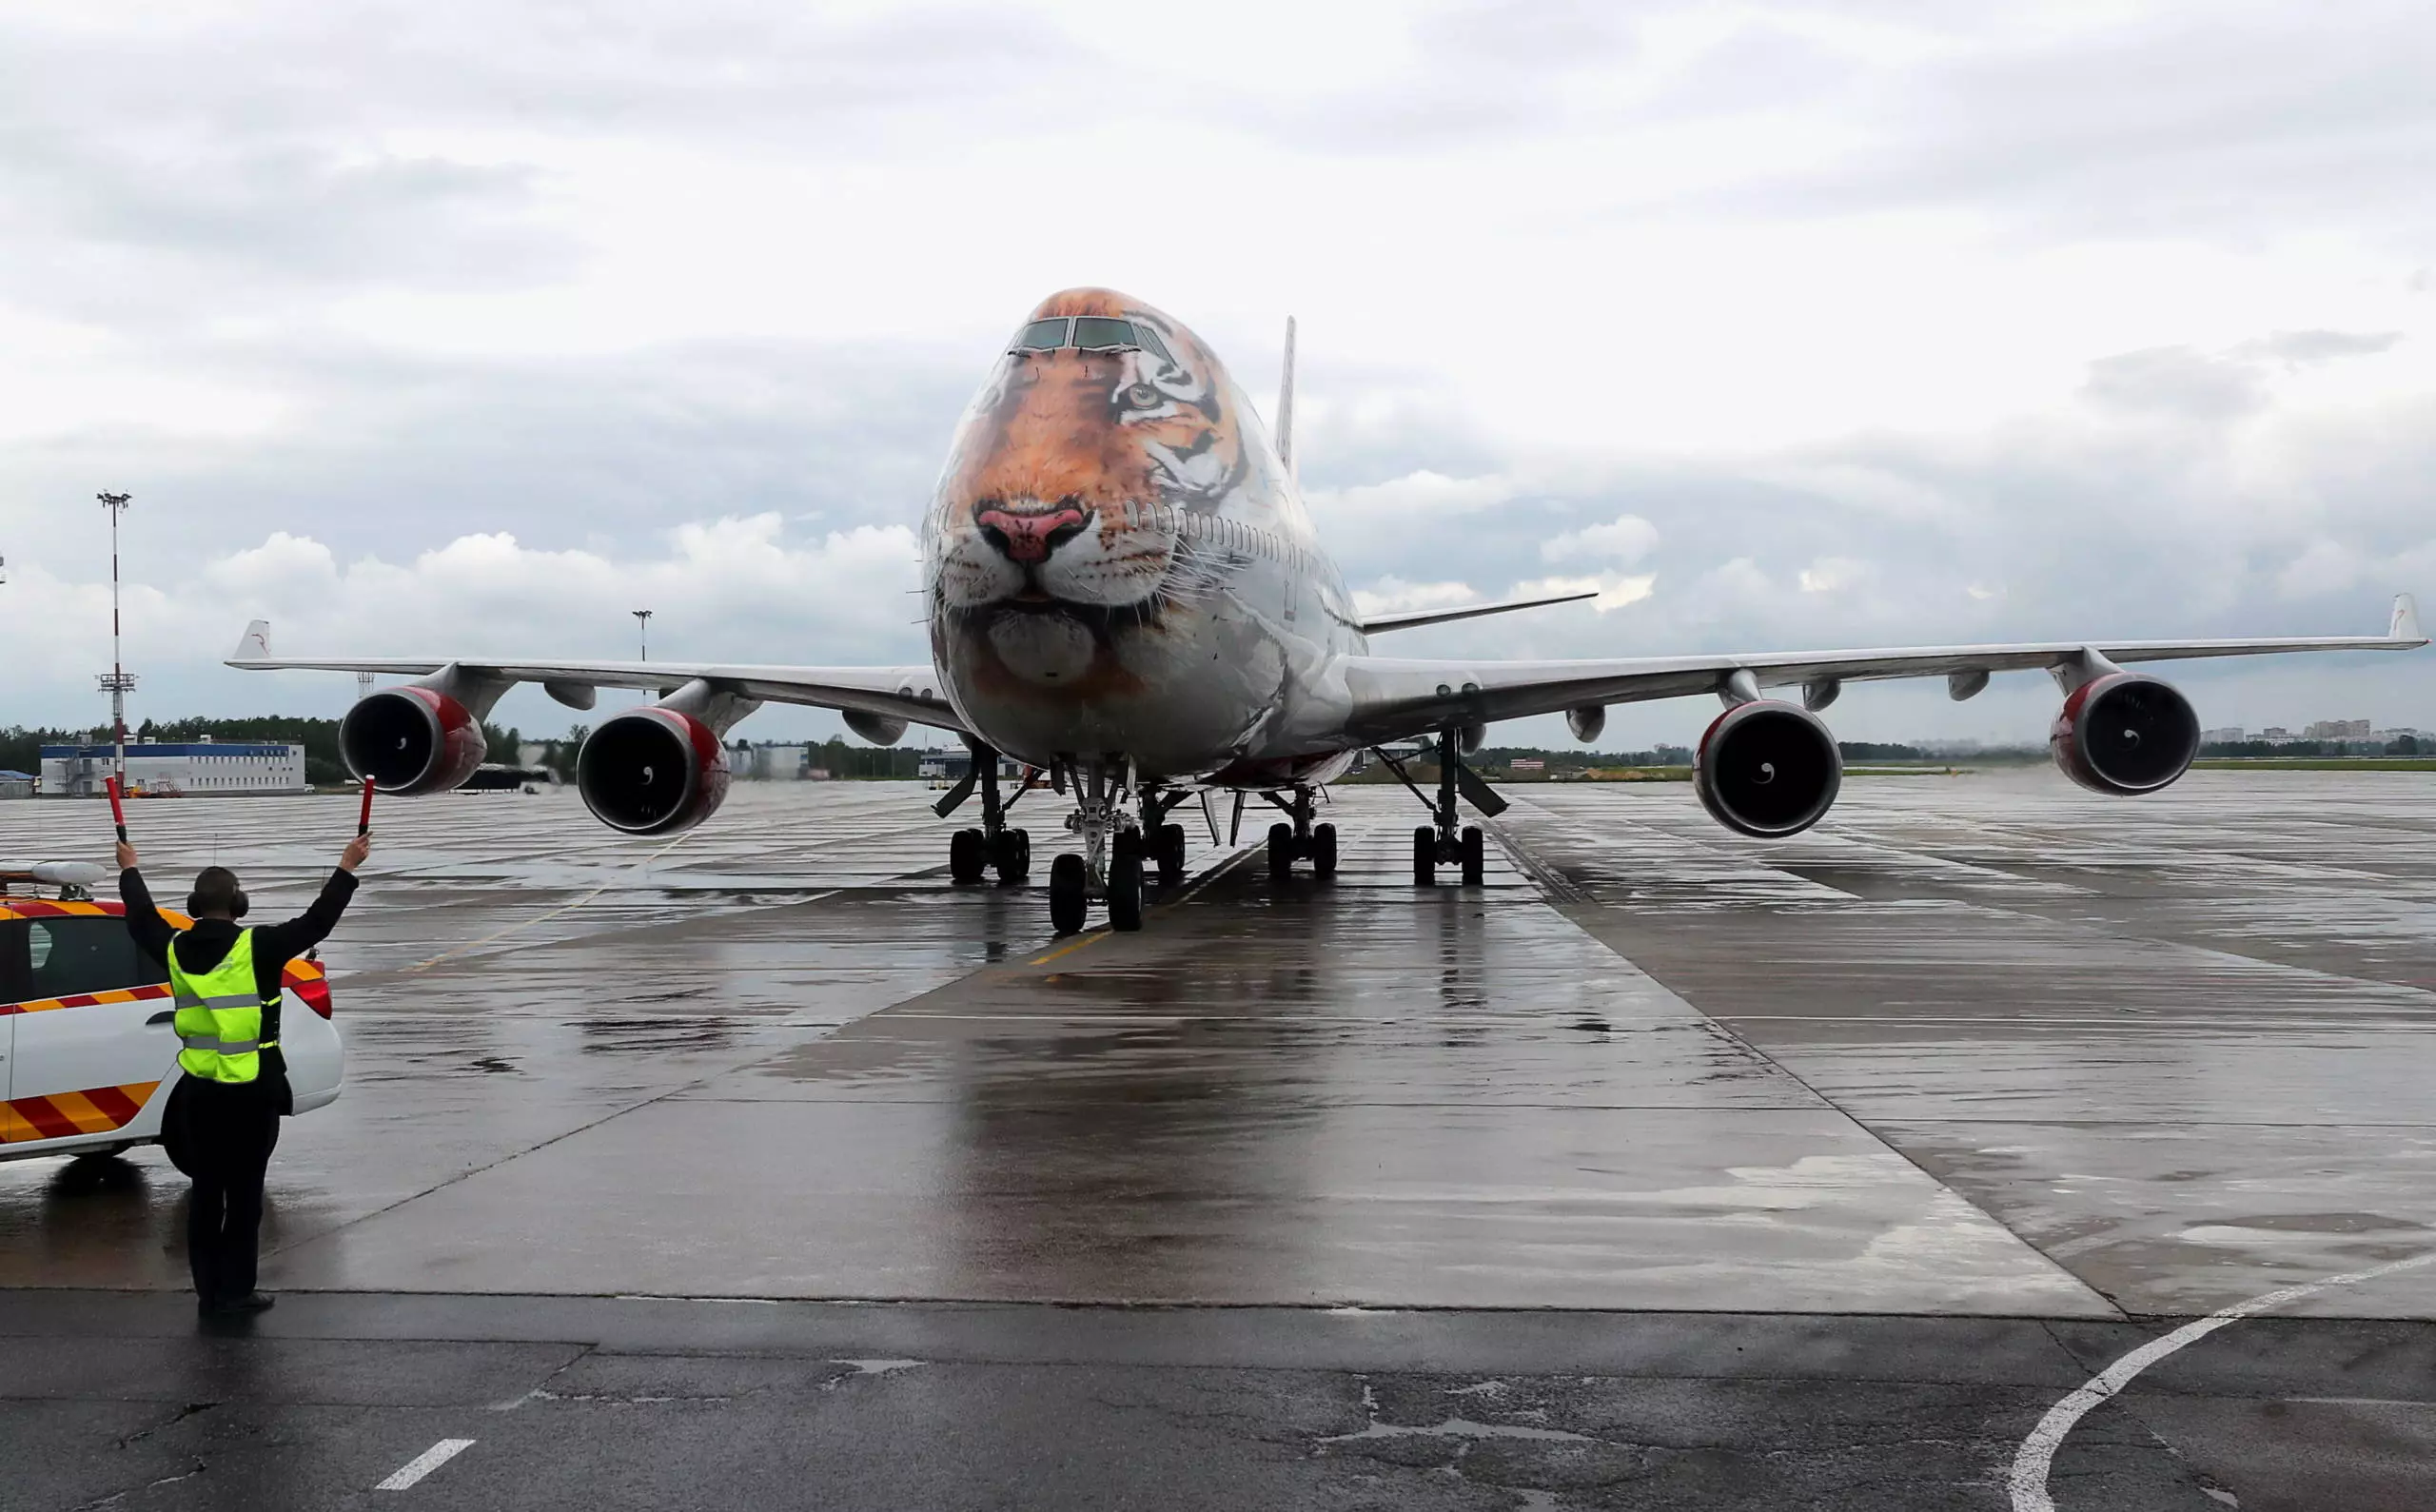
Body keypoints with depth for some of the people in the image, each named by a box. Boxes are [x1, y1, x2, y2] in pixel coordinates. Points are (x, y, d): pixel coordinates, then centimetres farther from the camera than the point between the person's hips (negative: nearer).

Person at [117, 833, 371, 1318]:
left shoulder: (176, 949, 0)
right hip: (252, 1094, -4)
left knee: (205, 1194, 13)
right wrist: (346, 869, -5)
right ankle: (234, 1291, 7)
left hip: (198, 1092, 5)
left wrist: (129, 870, 36)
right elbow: (316, 923, -13)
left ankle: (208, 1292, 18)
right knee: (244, 1195, 4)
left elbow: (141, 919, 19)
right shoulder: (256, 946, -15)